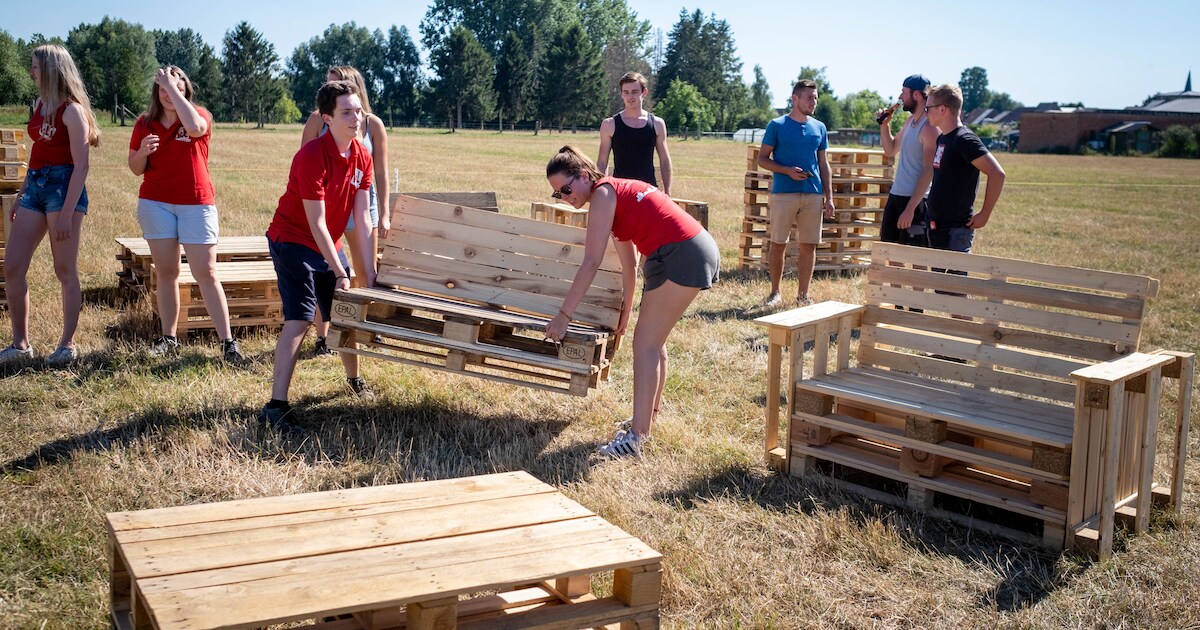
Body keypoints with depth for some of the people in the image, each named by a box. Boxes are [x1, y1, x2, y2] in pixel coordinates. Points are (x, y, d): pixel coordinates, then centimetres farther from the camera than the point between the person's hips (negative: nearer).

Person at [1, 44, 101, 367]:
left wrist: (67, 213, -19)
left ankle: (68, 344, 10)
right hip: (35, 186, 8)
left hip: (63, 186, -8)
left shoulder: (71, 110, -9)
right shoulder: (39, 105, 15)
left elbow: (81, 165, -14)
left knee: (65, 271, 0)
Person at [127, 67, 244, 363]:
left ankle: (228, 341, -3)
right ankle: (168, 338, 14)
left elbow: (195, 127, -29)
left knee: (206, 274, -6)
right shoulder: (145, 123, 6)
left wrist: (173, 86, -22)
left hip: (196, 203, -3)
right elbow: (136, 169, 9)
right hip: (156, 203, 3)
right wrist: (143, 151, -14)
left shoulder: (200, 115, -3)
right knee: (166, 272, 6)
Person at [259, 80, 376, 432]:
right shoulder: (312, 157, -25)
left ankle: (354, 378, 41)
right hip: (293, 242, -8)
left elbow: (362, 217, -1)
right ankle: (276, 406, -19)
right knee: (299, 319, -18)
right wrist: (340, 274, -22)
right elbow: (317, 224, -24)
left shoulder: (362, 157, -2)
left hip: (328, 244, 8)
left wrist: (370, 269, -3)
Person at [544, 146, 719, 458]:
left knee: (645, 344, -5)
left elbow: (591, 263, -14)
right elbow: (629, 265, 24)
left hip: (682, 256, -10)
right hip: (698, 251, 10)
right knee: (653, 340, 20)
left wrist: (563, 315, -12)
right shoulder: (616, 193, 19)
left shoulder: (602, 194, -8)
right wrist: (625, 311, 31)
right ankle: (647, 418, 33)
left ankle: (636, 437, -3)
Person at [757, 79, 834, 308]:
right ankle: (775, 292, 14)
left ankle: (803, 294, 13)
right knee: (778, 244, 0)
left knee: (809, 246, 4)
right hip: (783, 193, -3)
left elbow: (823, 164, 15)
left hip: (813, 195, 3)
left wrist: (829, 197, 9)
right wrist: (788, 171, -15)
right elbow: (762, 159, 0)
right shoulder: (777, 125, 0)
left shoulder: (819, 128, 11)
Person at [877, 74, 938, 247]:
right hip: (896, 196, 9)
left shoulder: (929, 127, -15)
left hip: (915, 200, -9)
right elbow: (890, 150, 26)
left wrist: (910, 208, -23)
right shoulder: (910, 121, 13)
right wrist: (884, 124, 9)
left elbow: (928, 172, -20)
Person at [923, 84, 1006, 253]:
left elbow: (997, 174, -23)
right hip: (936, 225, 9)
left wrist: (984, 214, -19)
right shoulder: (942, 138, 11)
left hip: (956, 229, -9)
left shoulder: (965, 140, -16)